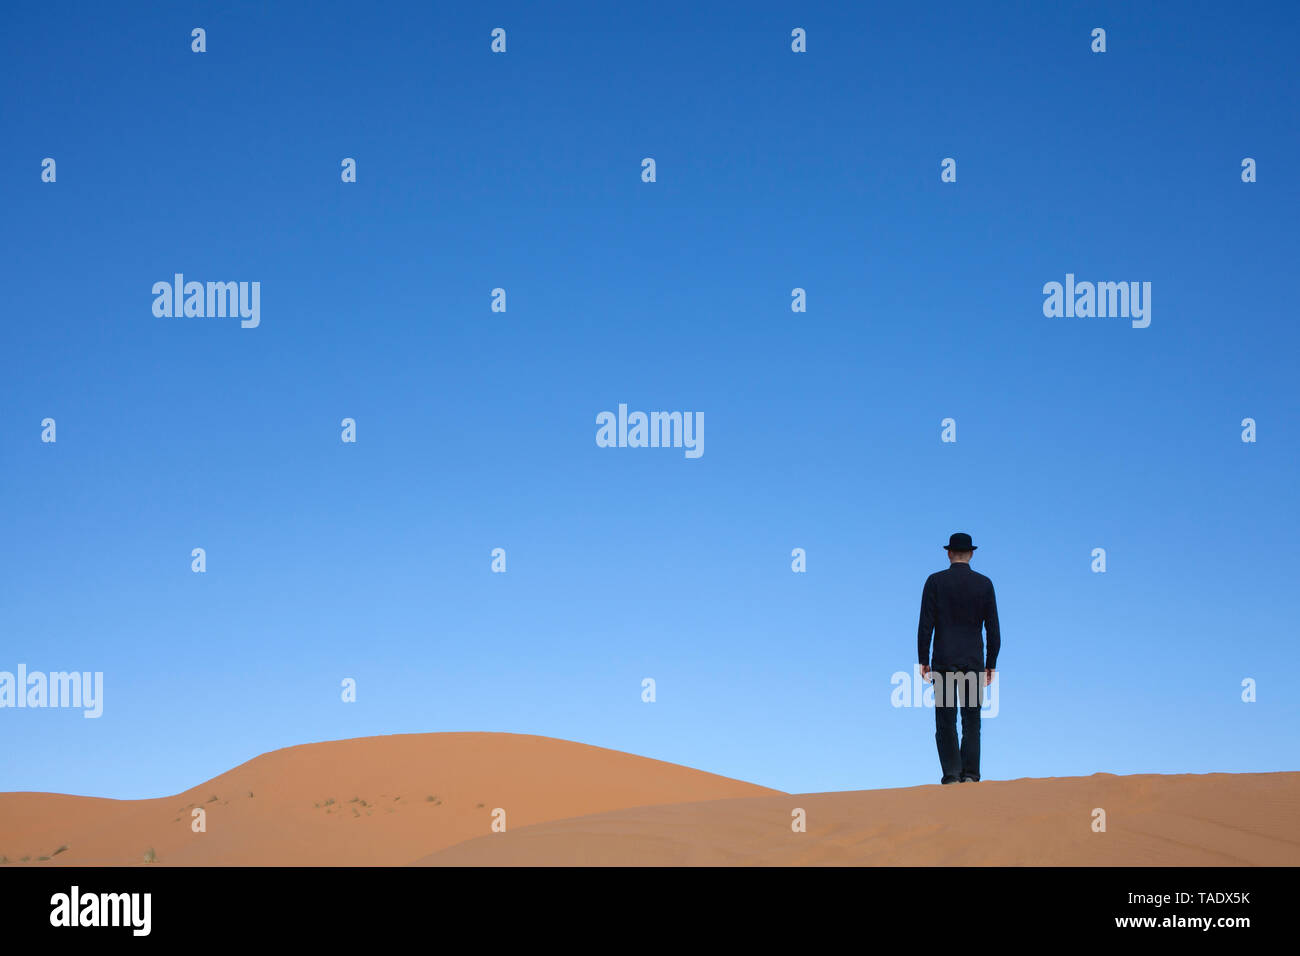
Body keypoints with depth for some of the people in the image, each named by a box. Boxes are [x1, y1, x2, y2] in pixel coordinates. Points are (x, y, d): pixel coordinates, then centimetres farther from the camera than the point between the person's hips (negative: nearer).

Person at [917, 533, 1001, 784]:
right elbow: (993, 628, 2)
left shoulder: (935, 581, -3)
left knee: (946, 721, 2)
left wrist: (923, 660, 2)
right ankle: (970, 774, 1)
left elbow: (926, 624, -5)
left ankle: (952, 775, -6)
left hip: (944, 660, -1)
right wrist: (991, 664, 9)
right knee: (971, 720, 7)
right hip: (974, 660, 1)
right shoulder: (984, 584, 2)